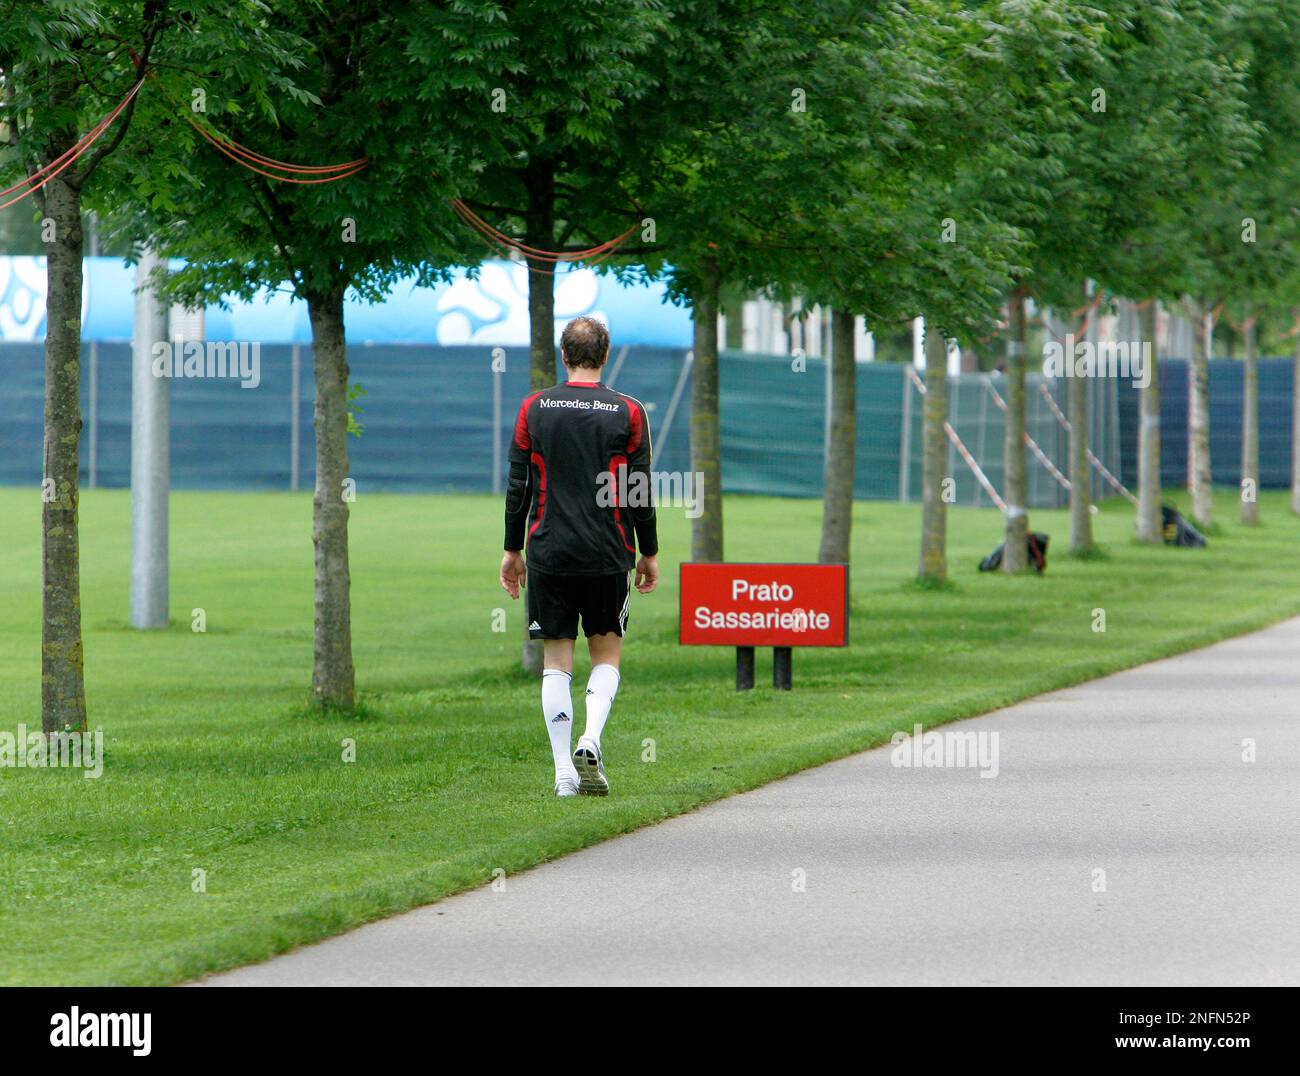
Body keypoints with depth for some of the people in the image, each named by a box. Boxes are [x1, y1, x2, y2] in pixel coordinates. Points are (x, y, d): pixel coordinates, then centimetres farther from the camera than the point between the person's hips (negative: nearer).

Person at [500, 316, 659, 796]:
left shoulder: (534, 409, 2)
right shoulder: (627, 412, -2)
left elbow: (518, 486, 3)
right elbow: (640, 492, 1)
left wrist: (512, 549, 12)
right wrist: (649, 553, 11)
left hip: (549, 554, 1)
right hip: (608, 556, -1)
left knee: (557, 661, 5)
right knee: (607, 653, 11)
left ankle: (564, 771, -1)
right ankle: (590, 741, -12)